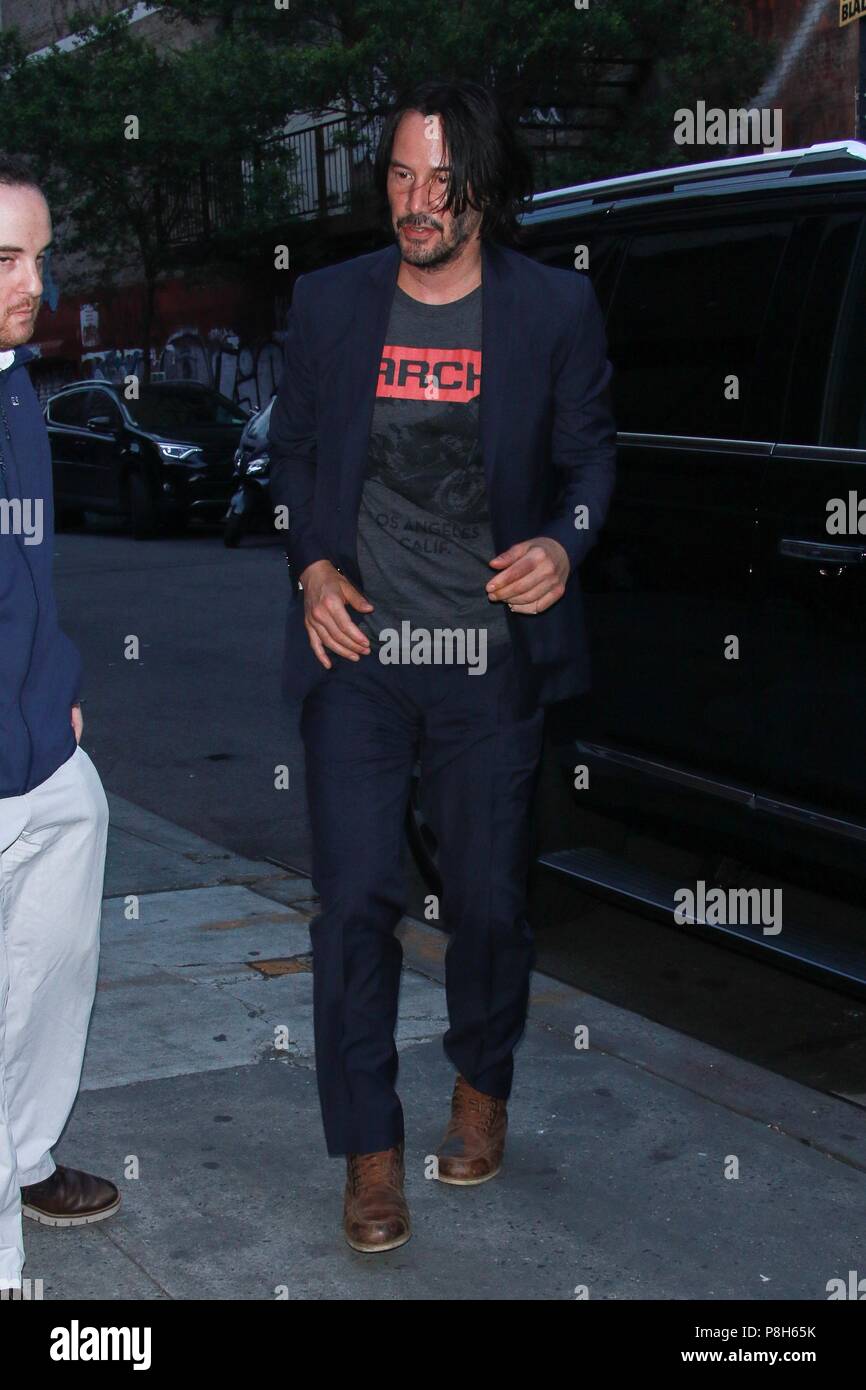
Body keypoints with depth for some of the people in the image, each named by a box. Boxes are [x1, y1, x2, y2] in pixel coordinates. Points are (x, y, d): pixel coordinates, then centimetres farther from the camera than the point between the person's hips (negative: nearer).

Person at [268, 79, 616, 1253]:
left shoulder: (556, 309, -1)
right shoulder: (329, 301, 3)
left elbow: (591, 454, 7)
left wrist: (563, 545, -12)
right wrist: (311, 565, -3)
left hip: (492, 659, 0)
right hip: (356, 650, 1)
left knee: (489, 898, 10)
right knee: (355, 898, -2)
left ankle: (482, 1085, 38)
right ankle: (371, 1149, 13)